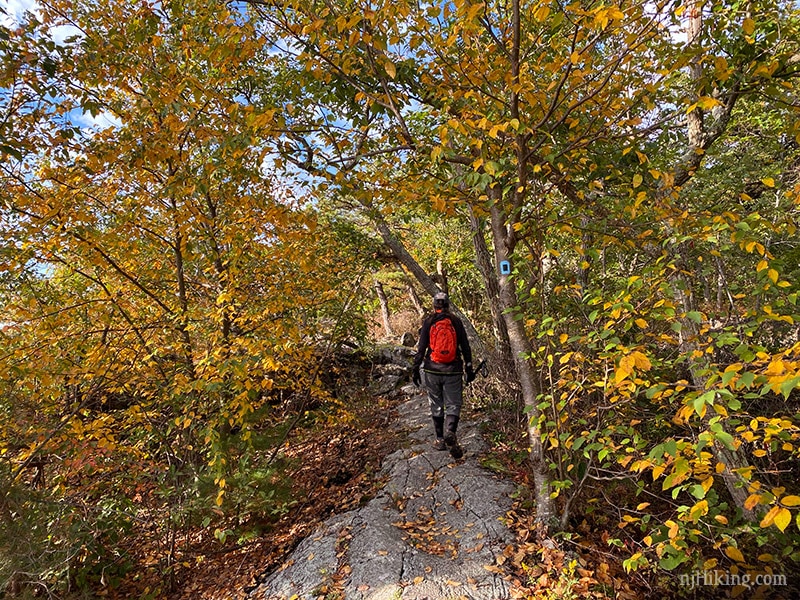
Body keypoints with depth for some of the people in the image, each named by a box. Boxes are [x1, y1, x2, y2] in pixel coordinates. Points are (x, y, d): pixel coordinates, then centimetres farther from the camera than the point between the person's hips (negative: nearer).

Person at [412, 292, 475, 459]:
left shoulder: (428, 322, -1)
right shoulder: (456, 322, 1)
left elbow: (421, 348, -4)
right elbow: (465, 347, 3)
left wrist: (416, 368, 1)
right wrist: (469, 368, 10)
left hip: (432, 371, 0)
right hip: (453, 371, 0)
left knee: (436, 406, 13)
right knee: (453, 405, 5)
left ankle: (440, 440, 19)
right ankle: (450, 432, -20)